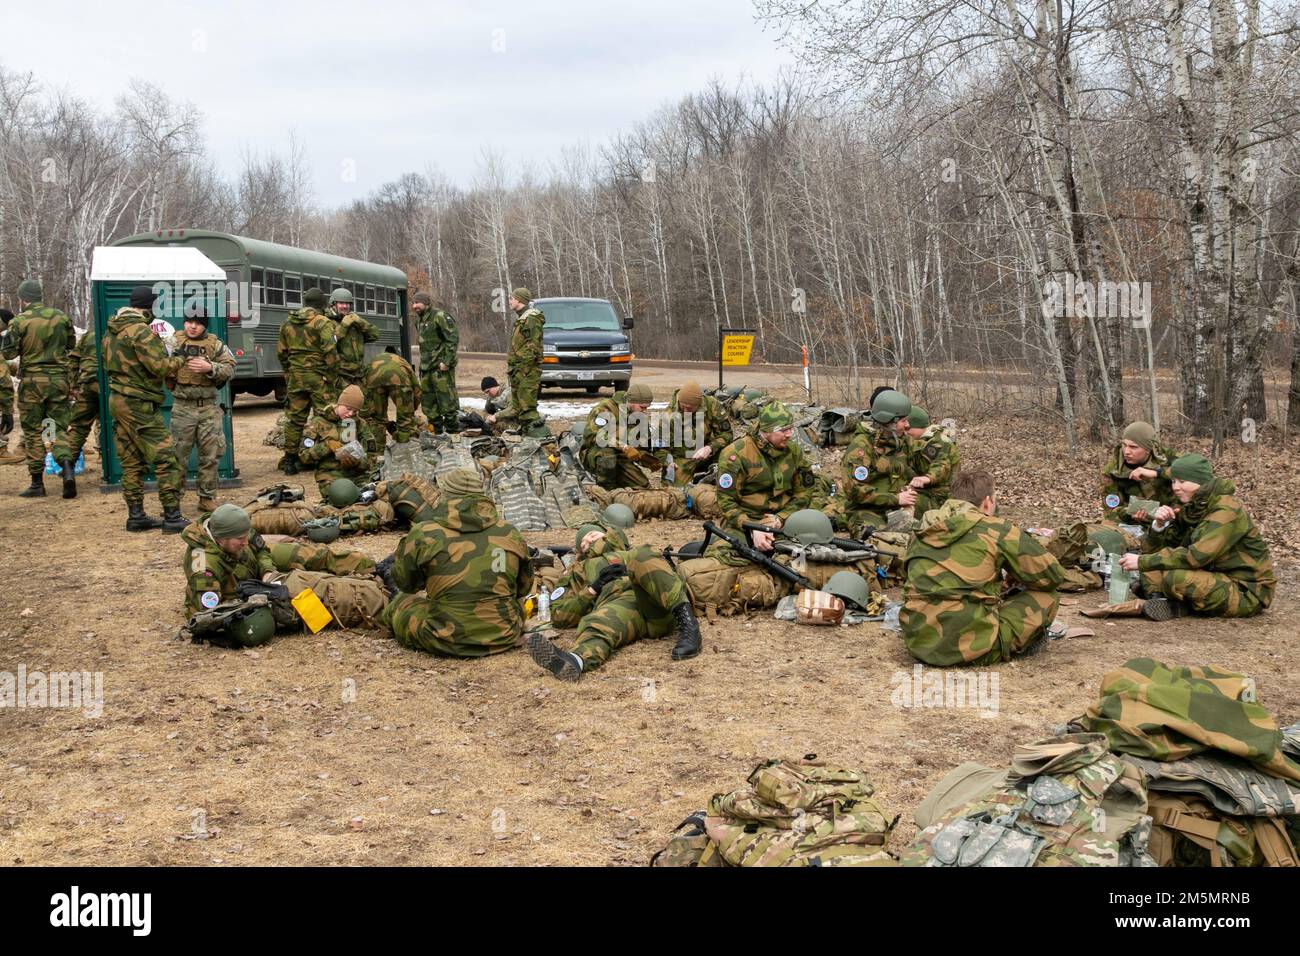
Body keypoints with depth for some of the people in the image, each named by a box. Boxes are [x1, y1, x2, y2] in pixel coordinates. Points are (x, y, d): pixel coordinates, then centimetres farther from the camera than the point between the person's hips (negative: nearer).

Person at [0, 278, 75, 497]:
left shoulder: (19, 321, -9)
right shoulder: (61, 318, 3)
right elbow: (71, 345, 15)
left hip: (32, 381, -3)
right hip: (58, 379, 3)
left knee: (32, 432, 6)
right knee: (59, 427, 10)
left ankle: (37, 483, 8)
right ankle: (67, 465, -16)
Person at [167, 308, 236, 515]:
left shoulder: (216, 345, 5)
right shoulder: (175, 341, 1)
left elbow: (230, 370, -2)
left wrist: (210, 368, -19)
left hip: (209, 407, 2)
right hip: (183, 407, -2)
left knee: (210, 455, 6)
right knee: (178, 454, 3)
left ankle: (207, 498, 17)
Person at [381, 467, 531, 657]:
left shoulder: (423, 536, -9)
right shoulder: (511, 534, -1)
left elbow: (403, 583, 8)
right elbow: (524, 587, 14)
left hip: (446, 642, -1)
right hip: (504, 638, 1)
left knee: (397, 606, 23)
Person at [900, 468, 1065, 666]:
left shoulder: (924, 531, 12)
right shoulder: (996, 529, -3)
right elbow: (1053, 576, 6)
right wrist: (1015, 580, 29)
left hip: (917, 643, 6)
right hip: (971, 648, -6)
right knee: (1047, 597, 10)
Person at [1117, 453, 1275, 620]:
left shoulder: (1227, 511, -19)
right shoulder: (1190, 509, 6)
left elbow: (1195, 557, -29)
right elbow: (1155, 550, 6)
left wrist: (1142, 562, -26)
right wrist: (1159, 525, -14)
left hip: (1247, 593, -9)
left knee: (1175, 578, -33)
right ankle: (1158, 600, -18)